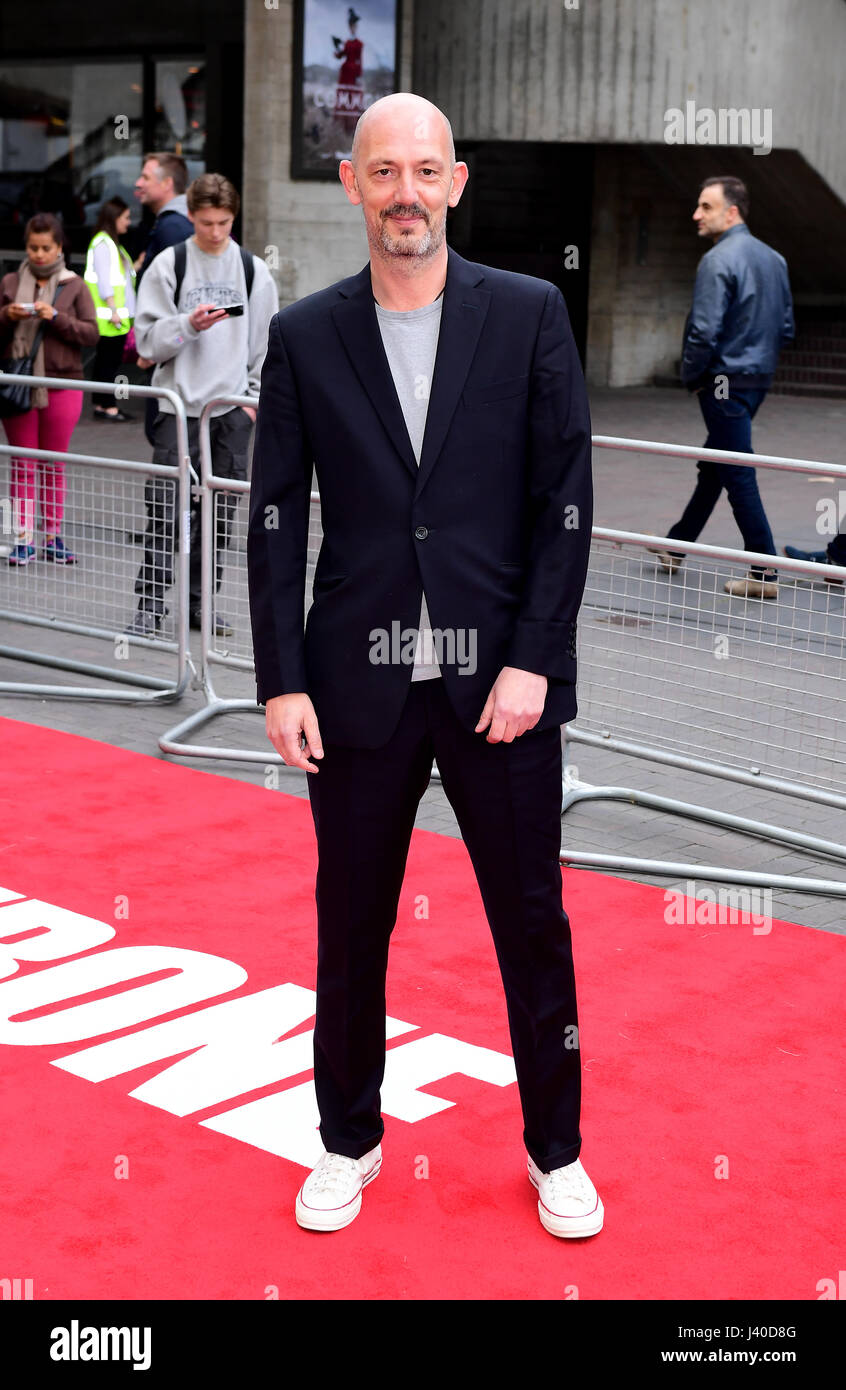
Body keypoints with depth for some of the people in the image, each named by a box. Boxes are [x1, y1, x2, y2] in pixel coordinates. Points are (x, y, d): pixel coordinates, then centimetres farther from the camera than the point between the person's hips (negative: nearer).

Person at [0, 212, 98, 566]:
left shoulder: (74, 285, 3)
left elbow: (91, 334, -3)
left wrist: (57, 317, -16)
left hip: (62, 383, -1)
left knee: (54, 465, 7)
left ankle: (53, 537, 15)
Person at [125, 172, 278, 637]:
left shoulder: (253, 269, 8)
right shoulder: (168, 264, 1)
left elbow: (266, 342, 13)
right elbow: (147, 339, -2)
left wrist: (254, 397, 6)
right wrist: (188, 325, -18)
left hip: (232, 407, 3)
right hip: (179, 403, -2)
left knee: (221, 510, 5)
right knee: (165, 506, -8)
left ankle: (200, 600, 15)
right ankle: (150, 604, -3)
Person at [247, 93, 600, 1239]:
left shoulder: (529, 314, -1)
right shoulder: (304, 337, 3)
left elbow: (566, 500, -2)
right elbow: (275, 519, 4)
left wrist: (533, 660, -10)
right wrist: (280, 681, -2)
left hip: (501, 676, -1)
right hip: (359, 682, 1)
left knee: (533, 923, 9)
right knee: (351, 927, 12)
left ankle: (555, 1149, 27)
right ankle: (350, 1140, 32)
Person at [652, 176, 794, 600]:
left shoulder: (719, 260, -17)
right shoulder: (773, 258, 11)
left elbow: (704, 330, -21)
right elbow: (786, 327, 15)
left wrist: (691, 376, -7)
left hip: (725, 381, -9)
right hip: (758, 379, 9)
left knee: (738, 474, -5)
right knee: (712, 467, 19)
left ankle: (765, 574, -5)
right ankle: (676, 548, 34)